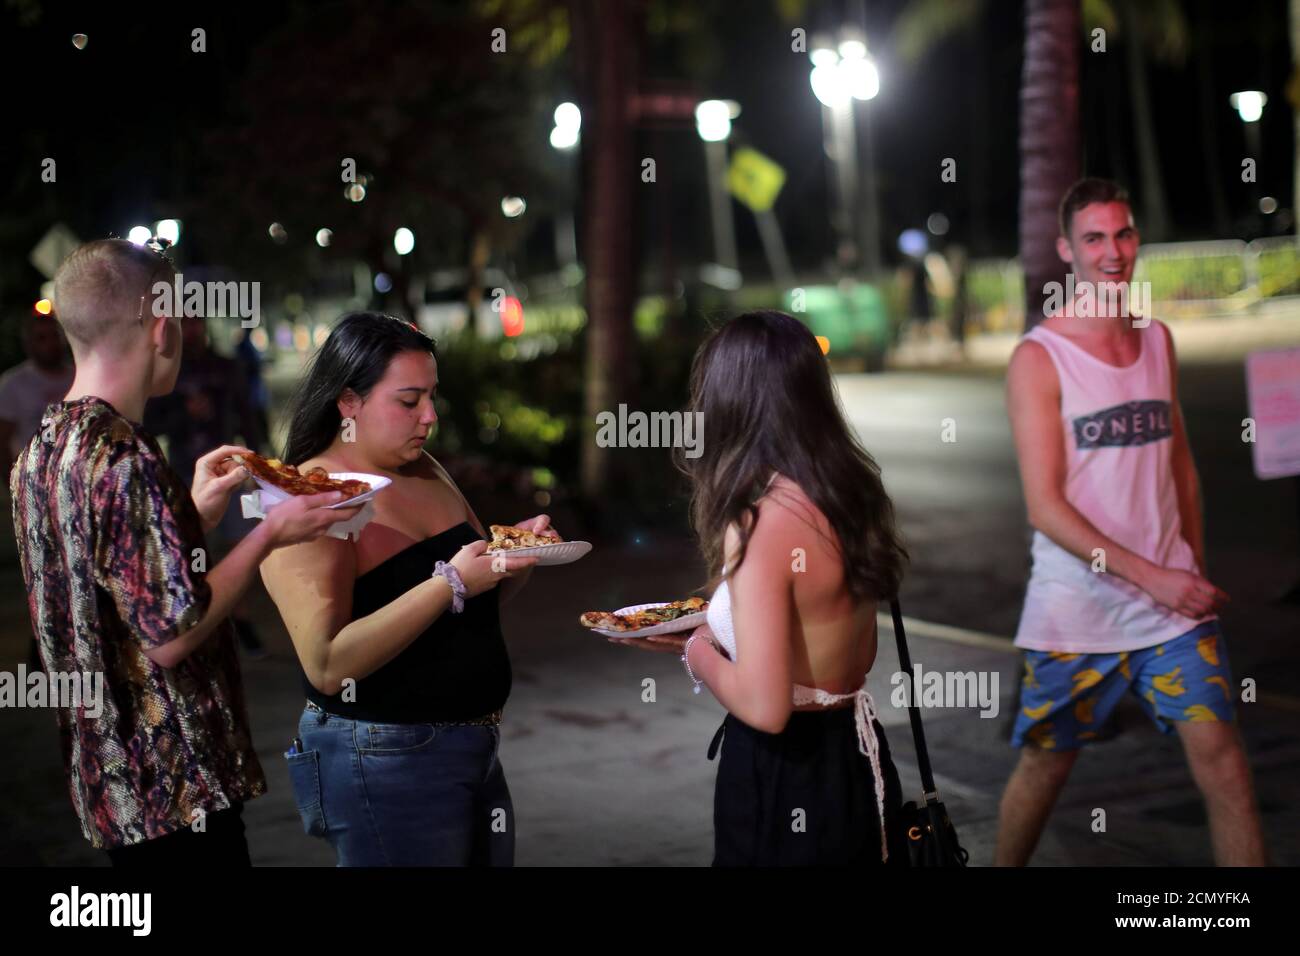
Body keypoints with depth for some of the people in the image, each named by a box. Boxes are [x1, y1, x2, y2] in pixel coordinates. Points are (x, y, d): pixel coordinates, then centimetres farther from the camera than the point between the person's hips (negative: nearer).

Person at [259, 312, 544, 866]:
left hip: (476, 750, 8)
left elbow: (482, 602, 19)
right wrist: (450, 584, -26)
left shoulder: (423, 472, 8)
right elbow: (327, 665, -25)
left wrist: (514, 556, -2)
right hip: (386, 761, -8)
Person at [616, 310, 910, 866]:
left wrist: (699, 654, -6)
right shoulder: (847, 496, 2)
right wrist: (711, 635, 16)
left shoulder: (761, 524, -23)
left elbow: (764, 707, -25)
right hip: (854, 762, 8)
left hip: (787, 780, -8)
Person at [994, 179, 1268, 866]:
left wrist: (1195, 569, 13)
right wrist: (1151, 577, -18)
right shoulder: (1038, 359, -9)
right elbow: (1045, 507, -15)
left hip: (1174, 602, 4)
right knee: (1045, 766, 9)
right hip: (1075, 609, -4)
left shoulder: (1157, 339, 9)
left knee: (1219, 754, -4)